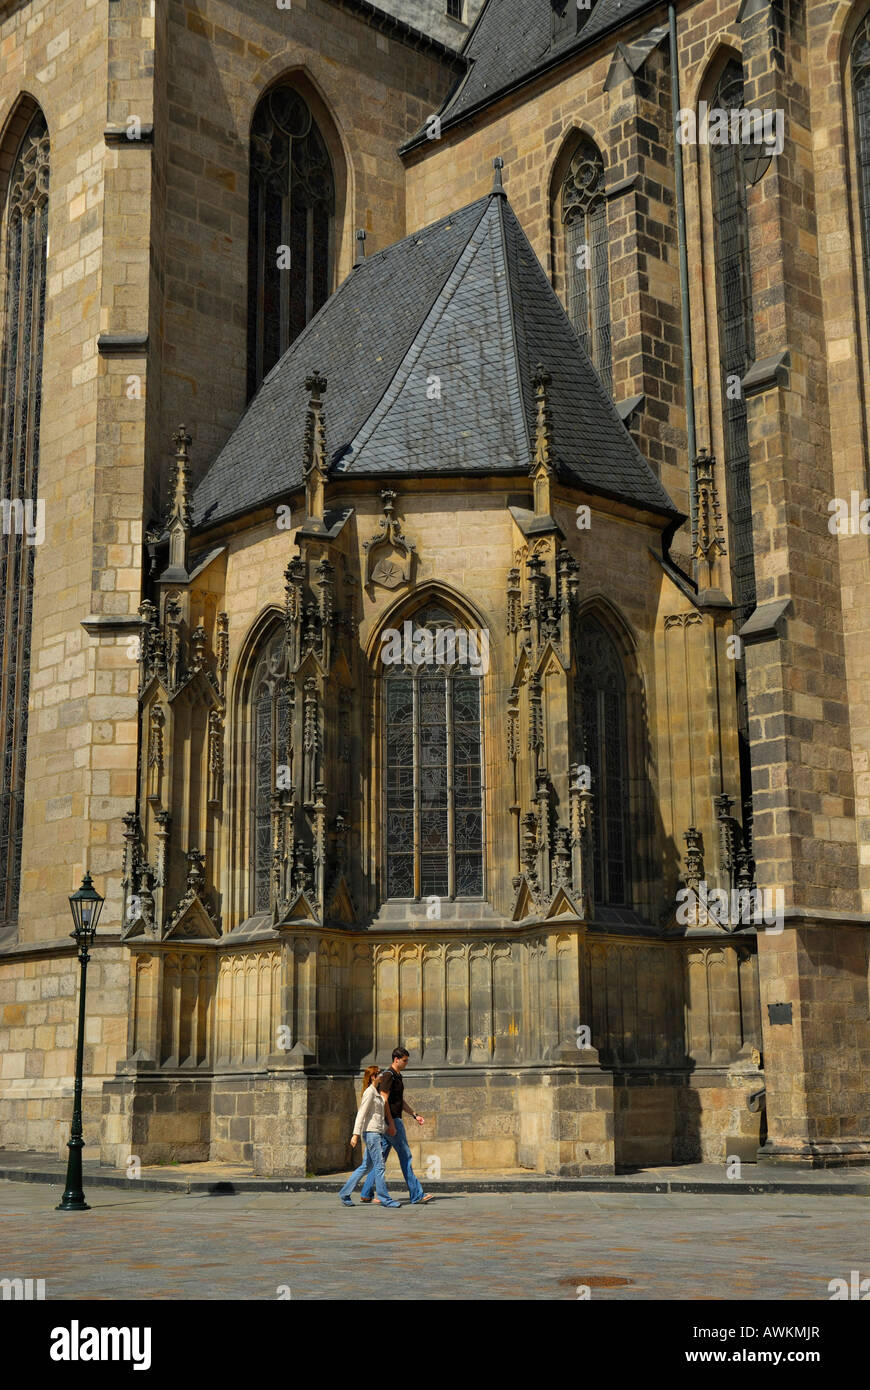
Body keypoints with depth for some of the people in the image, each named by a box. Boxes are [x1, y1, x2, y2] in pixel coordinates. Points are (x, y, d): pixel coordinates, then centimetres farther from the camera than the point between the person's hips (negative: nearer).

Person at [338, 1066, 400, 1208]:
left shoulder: (377, 1092, 16)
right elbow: (361, 1114, -17)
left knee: (366, 1166, 11)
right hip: (371, 1132, -10)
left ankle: (345, 1194, 15)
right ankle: (385, 1199, -1)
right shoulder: (369, 1092, -12)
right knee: (379, 1166, -6)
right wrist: (355, 1134, -20)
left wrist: (388, 1127, 24)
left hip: (377, 1133, 10)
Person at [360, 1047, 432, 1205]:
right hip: (391, 1121, -10)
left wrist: (415, 1115, 19)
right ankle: (417, 1195, -4)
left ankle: (366, 1194, 12)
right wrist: (391, 1124, -22)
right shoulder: (388, 1076, -14)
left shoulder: (398, 1076, 17)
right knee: (405, 1156, -6)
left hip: (395, 1121, 10)